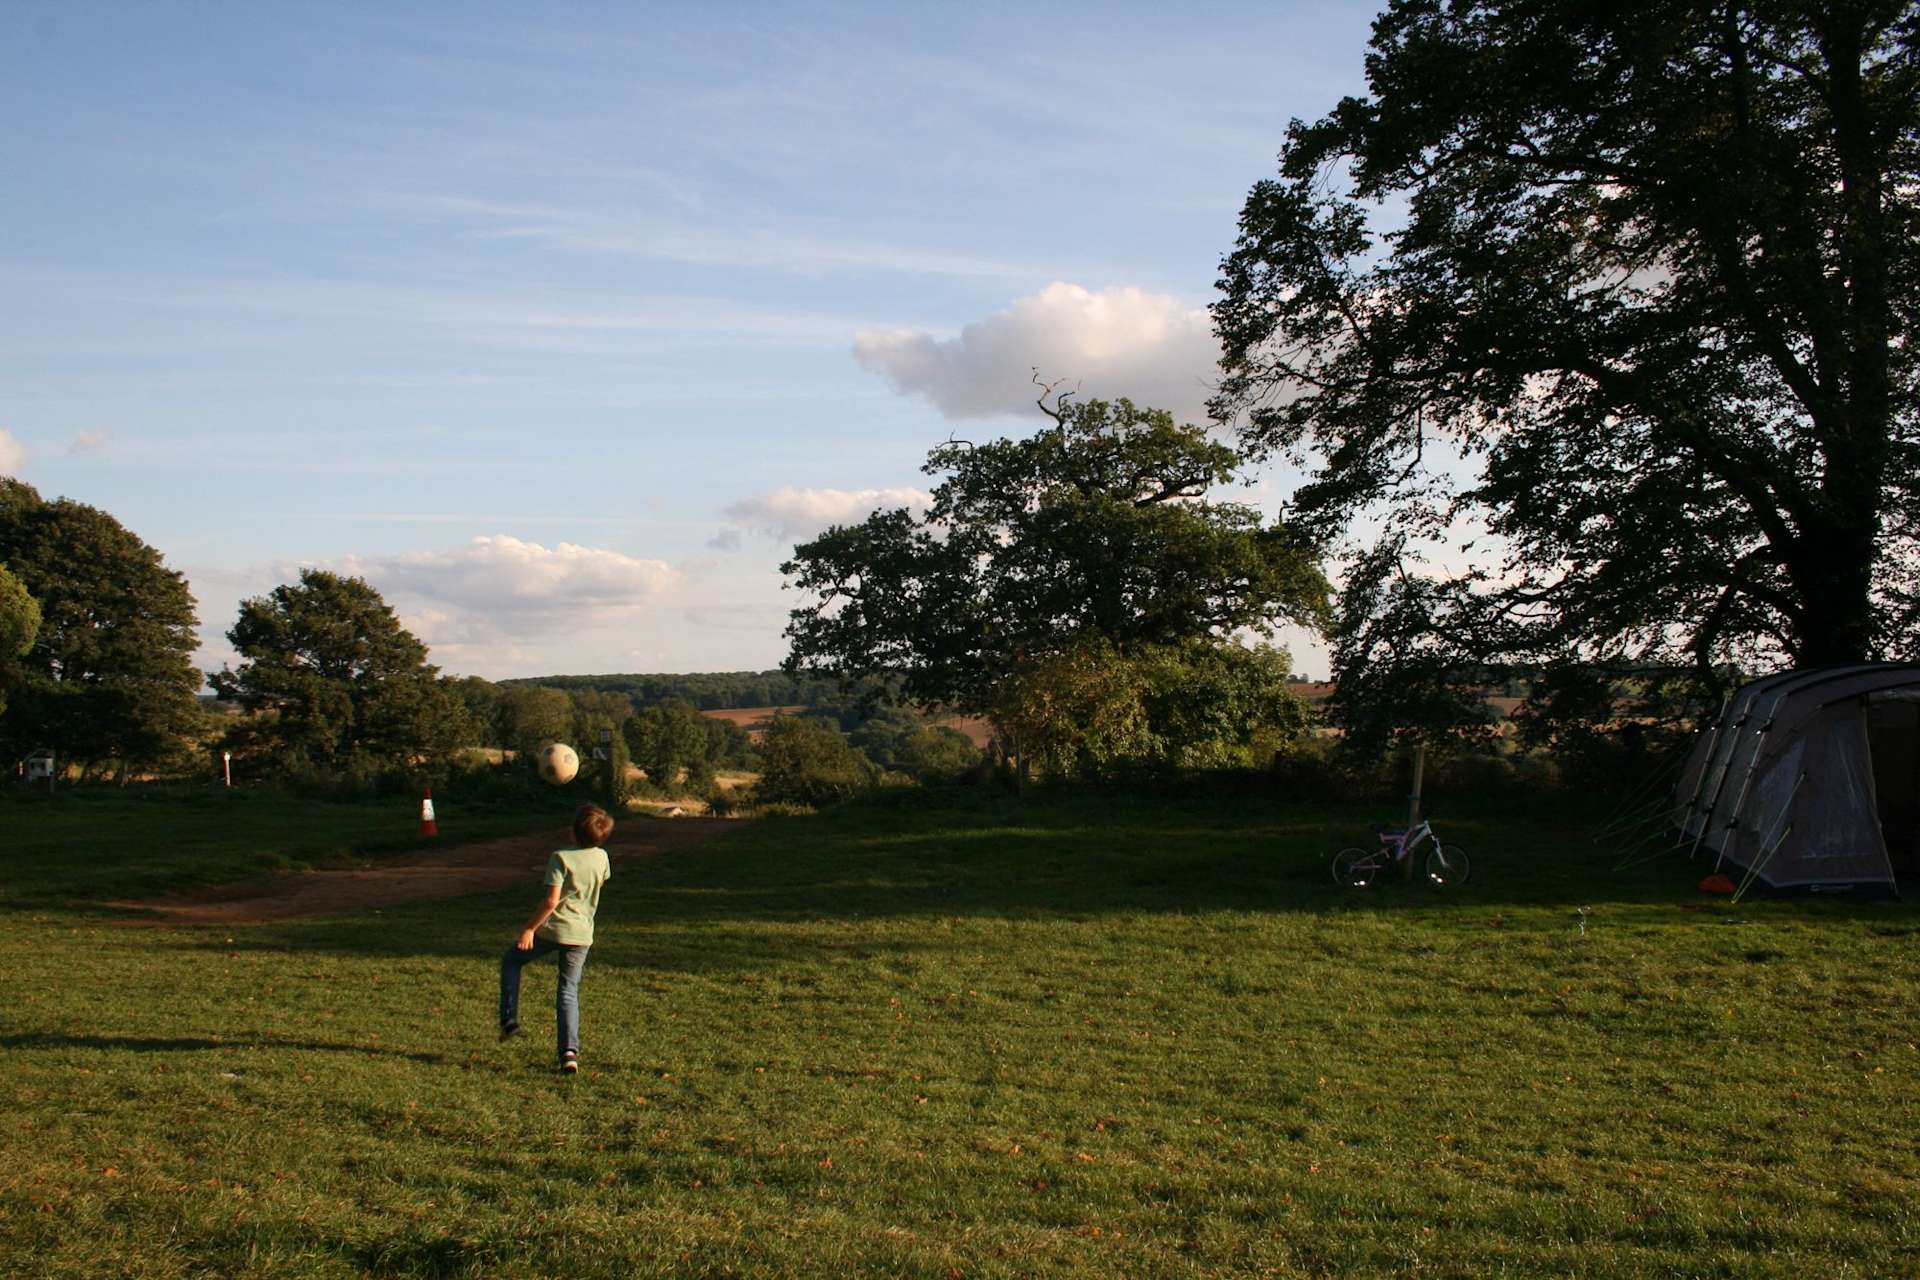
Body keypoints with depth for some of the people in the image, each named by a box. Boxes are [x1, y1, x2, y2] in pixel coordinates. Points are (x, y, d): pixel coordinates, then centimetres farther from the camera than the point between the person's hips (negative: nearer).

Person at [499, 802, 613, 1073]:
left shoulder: (561, 858, -16)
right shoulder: (601, 858, 0)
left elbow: (552, 900, -20)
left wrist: (529, 928, -14)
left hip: (552, 928, -4)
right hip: (582, 934, 4)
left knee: (511, 961, 21)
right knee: (569, 990, 10)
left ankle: (509, 1020, 14)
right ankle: (569, 1051, -3)